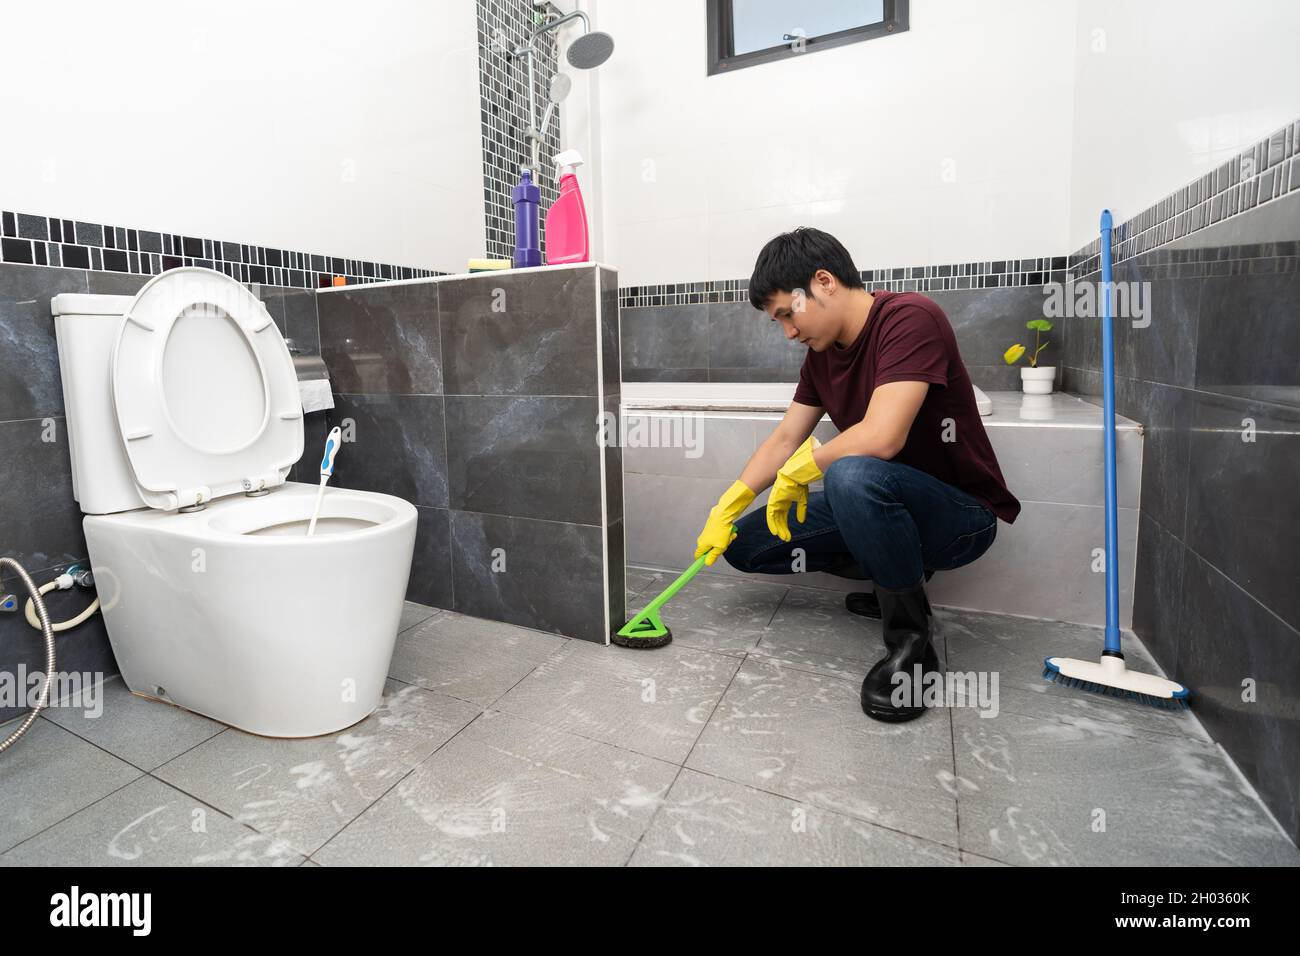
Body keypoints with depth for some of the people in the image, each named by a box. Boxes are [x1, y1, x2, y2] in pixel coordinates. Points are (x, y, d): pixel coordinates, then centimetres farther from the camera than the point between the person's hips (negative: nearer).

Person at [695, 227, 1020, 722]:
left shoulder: (910, 319, -22)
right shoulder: (821, 352, 3)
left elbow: (881, 438, -34)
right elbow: (785, 439, 6)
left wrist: (800, 469, -17)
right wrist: (726, 509, -3)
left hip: (962, 514, -8)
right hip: (876, 504, 8)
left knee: (852, 476, -40)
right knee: (744, 543, 2)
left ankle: (911, 642, -17)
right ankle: (896, 572, 12)